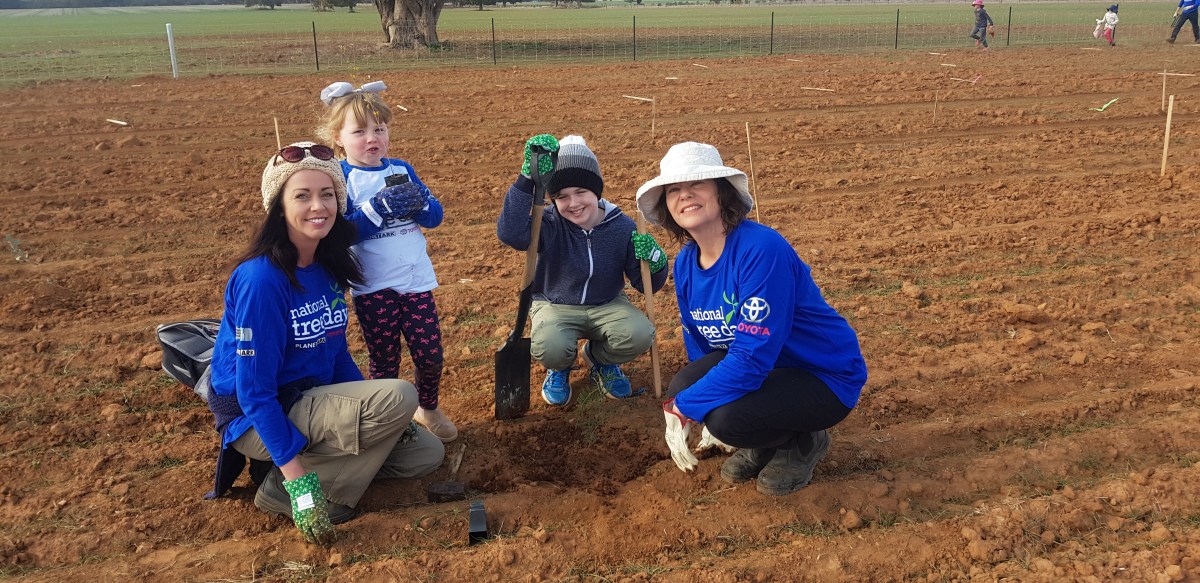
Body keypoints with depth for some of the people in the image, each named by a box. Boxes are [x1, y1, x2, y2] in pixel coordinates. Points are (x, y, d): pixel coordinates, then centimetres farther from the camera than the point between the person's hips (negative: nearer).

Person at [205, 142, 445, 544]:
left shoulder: (329, 266, -1)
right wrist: (297, 479, -26)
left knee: (427, 454, 6)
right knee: (400, 397, -26)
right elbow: (254, 393, -23)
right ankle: (282, 489, -12)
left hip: (311, 401, 8)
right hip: (256, 419, -7)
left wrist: (375, 413, 0)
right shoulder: (260, 280, -24)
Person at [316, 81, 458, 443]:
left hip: (417, 280, 4)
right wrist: (378, 208, -24)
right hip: (372, 287, -3)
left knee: (430, 355, 7)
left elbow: (435, 215, 5)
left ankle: (429, 408, 32)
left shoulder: (401, 169, 7)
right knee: (384, 360, 7)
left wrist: (418, 203, -16)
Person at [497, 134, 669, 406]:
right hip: (555, 306, -2)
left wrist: (655, 264, -28)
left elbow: (645, 285, -3)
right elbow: (510, 233, -43)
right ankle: (560, 367, 8)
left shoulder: (622, 227, -12)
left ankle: (599, 358, 9)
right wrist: (528, 177, -48)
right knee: (549, 348, -34)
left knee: (640, 335, -28)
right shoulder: (550, 225, -19)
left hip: (607, 305, 2)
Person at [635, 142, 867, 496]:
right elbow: (699, 347, 8)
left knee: (727, 418, -30)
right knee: (683, 387, -19)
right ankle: (764, 446, 9)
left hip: (827, 377, -7)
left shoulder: (762, 249, -28)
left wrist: (683, 409, -26)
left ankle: (805, 443, 3)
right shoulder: (685, 263, -2)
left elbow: (753, 356, -31)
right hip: (765, 370, 7)